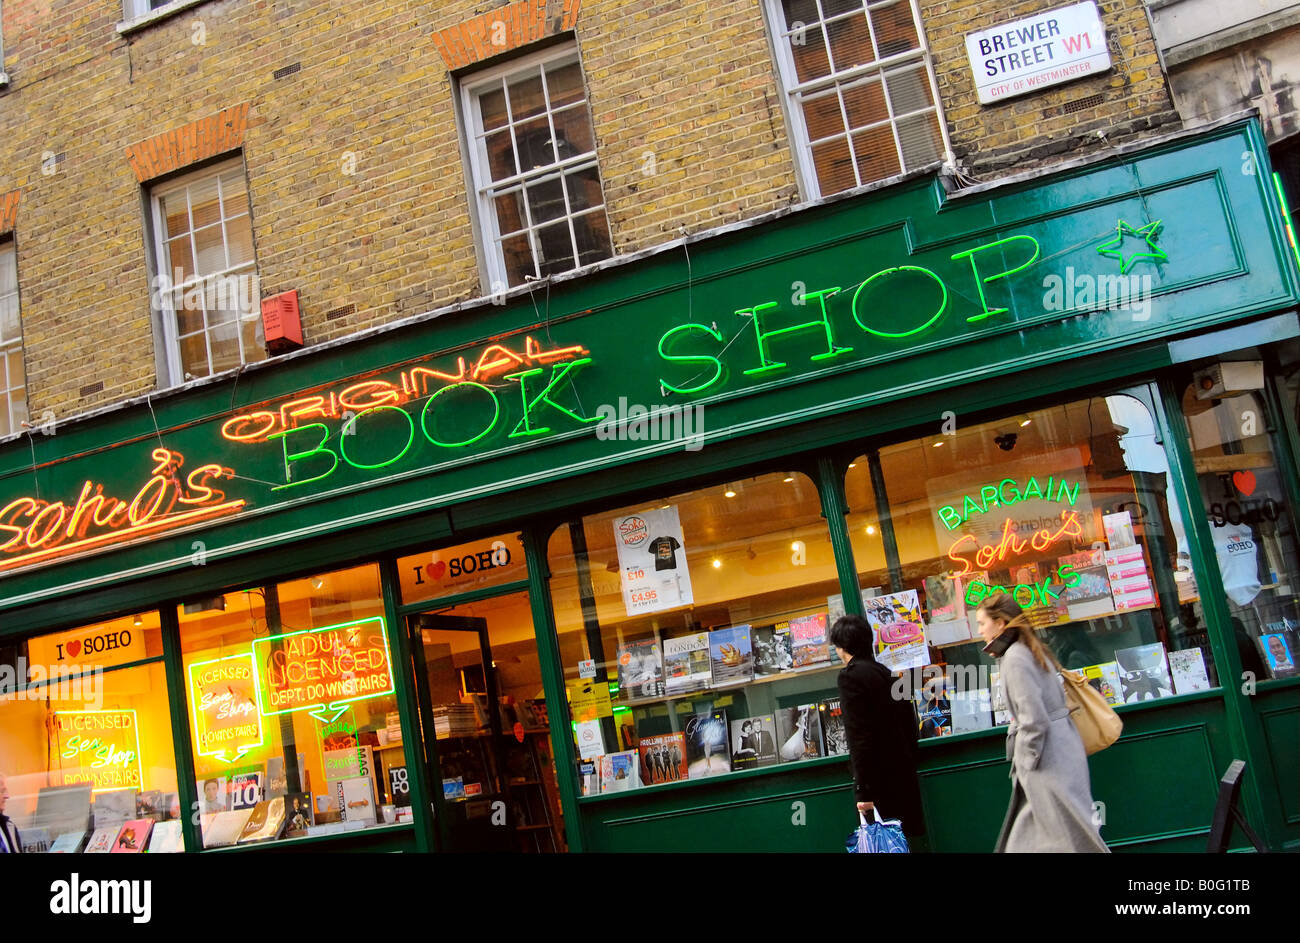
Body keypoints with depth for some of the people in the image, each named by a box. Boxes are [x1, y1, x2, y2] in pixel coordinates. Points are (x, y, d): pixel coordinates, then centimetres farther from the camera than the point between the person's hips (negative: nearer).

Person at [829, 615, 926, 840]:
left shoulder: (850, 676, -11)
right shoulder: (885, 673, 13)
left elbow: (859, 737, -17)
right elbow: (910, 726, 16)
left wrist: (863, 790, -17)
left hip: (881, 780, -8)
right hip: (905, 778, 8)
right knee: (911, 837, 12)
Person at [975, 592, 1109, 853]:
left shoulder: (1015, 658, -16)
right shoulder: (1031, 650, 13)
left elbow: (1034, 719, -20)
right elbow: (1057, 698, 19)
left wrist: (1029, 761, -12)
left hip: (1048, 760, -10)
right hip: (1058, 748, 10)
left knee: (1068, 835, -2)